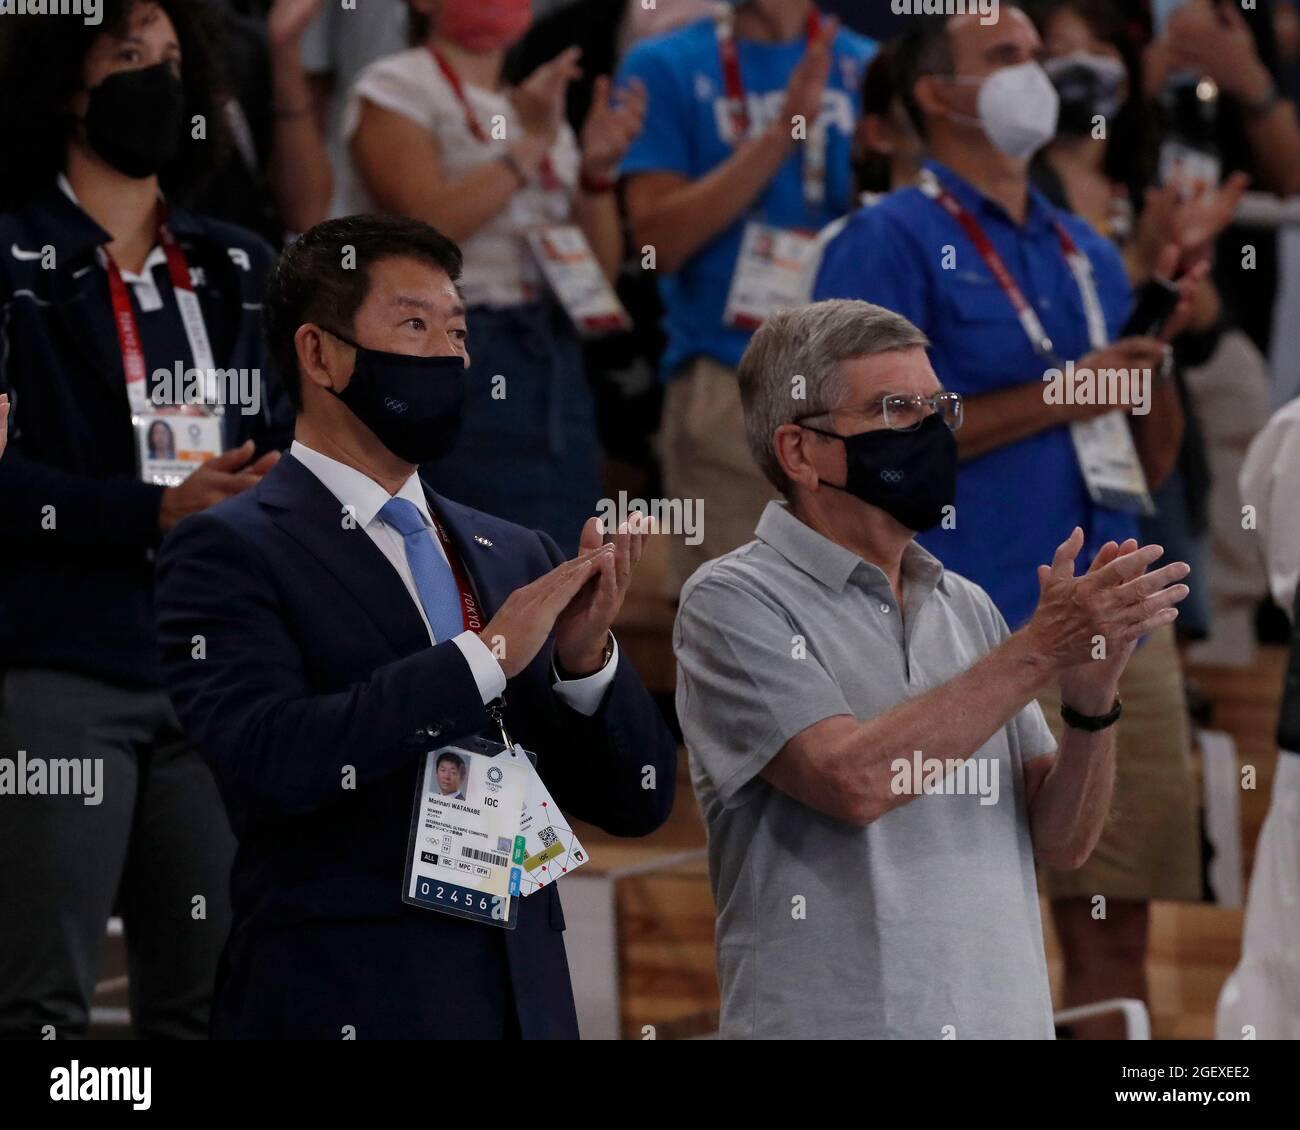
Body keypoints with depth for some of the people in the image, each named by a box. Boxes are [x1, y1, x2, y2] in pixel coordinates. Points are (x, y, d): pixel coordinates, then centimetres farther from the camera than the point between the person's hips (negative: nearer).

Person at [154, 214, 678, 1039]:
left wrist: (587, 656, -7)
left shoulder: (516, 558, 13)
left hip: (526, 1001, 5)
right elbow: (266, 757, -20)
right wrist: (484, 657, -16)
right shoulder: (229, 552, -3)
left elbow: (638, 801, 11)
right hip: (340, 1007, -5)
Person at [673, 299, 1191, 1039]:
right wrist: (1042, 647, -17)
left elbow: (1062, 841, 6)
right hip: (833, 1020, -5)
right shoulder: (735, 602, -7)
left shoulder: (966, 609, 9)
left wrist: (1093, 698, -12)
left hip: (1008, 1014, 5)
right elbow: (854, 779, -20)